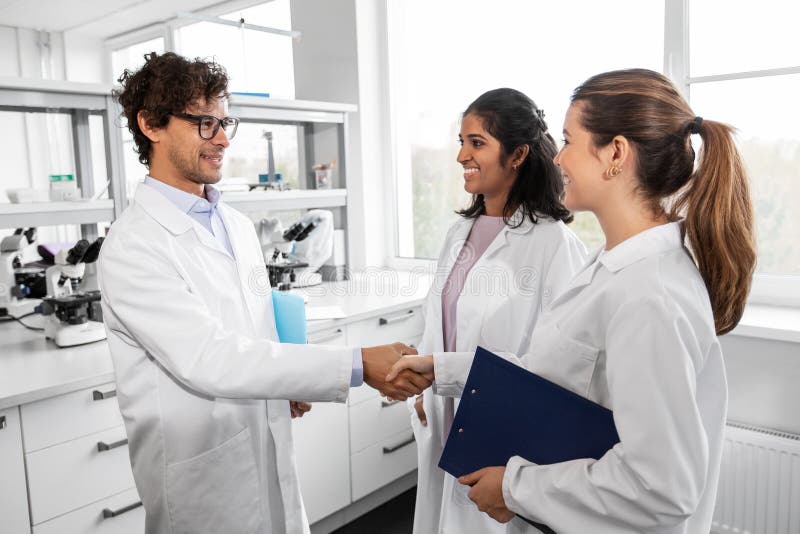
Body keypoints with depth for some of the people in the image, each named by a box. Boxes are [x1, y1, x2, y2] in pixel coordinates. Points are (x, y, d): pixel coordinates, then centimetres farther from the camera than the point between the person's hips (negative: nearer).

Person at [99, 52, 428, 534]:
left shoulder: (239, 226, 8)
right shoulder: (132, 246, -17)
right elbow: (207, 358, -26)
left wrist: (288, 383, -3)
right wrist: (359, 366, -29)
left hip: (273, 458, 6)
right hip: (203, 476, -6)